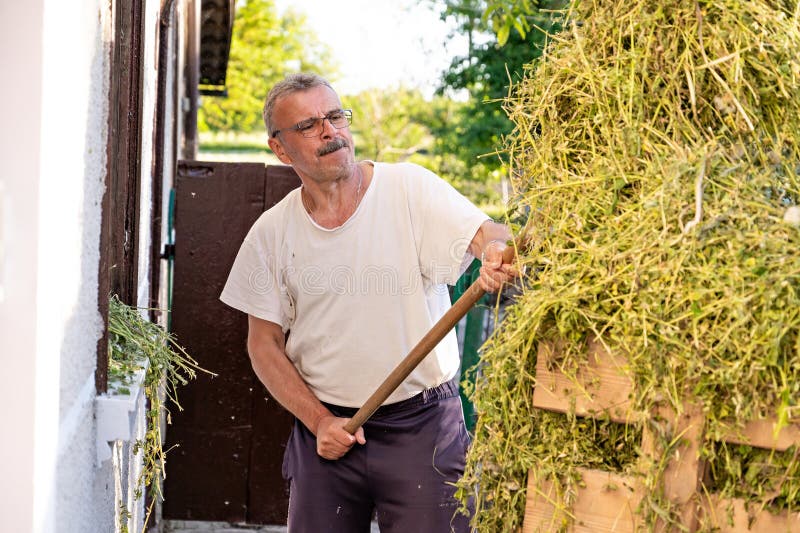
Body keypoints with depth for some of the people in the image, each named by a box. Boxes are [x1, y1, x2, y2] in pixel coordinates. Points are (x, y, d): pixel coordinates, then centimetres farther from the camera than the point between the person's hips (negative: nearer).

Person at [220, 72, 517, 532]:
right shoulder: (272, 233, 1)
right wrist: (319, 421, -5)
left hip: (421, 423, -2)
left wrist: (498, 252, -43)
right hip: (327, 427, 2)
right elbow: (264, 344, 6)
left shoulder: (410, 188, -6)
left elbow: (484, 233, -19)